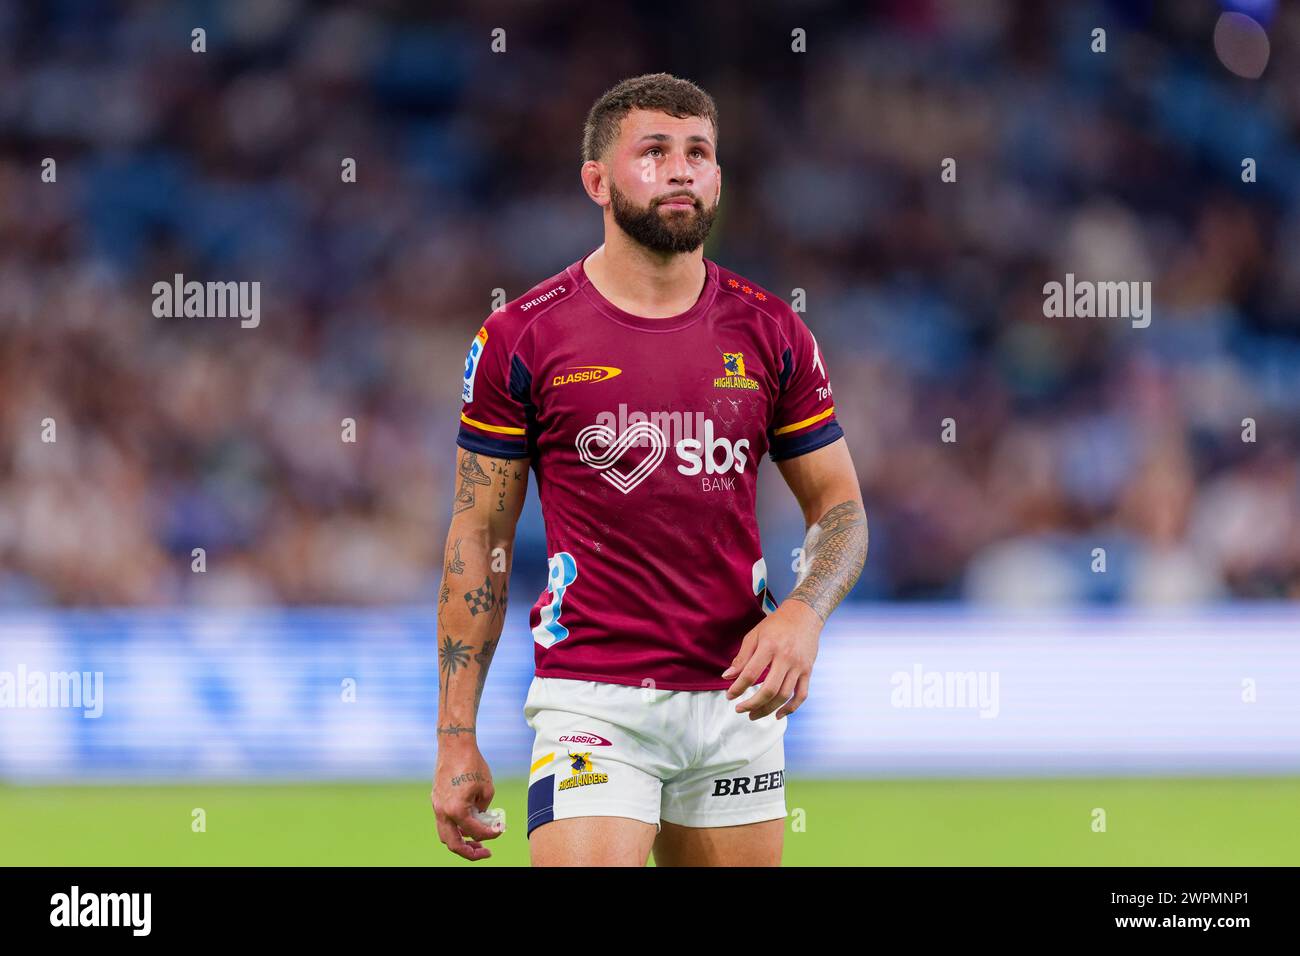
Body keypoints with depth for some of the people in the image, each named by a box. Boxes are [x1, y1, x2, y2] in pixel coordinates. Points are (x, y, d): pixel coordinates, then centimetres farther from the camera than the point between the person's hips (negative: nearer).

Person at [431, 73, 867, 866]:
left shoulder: (771, 333, 6)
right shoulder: (522, 340, -1)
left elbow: (839, 506, 12)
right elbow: (479, 539, 3)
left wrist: (804, 614, -11)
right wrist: (456, 739, -1)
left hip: (736, 698, 3)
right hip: (592, 702, -3)